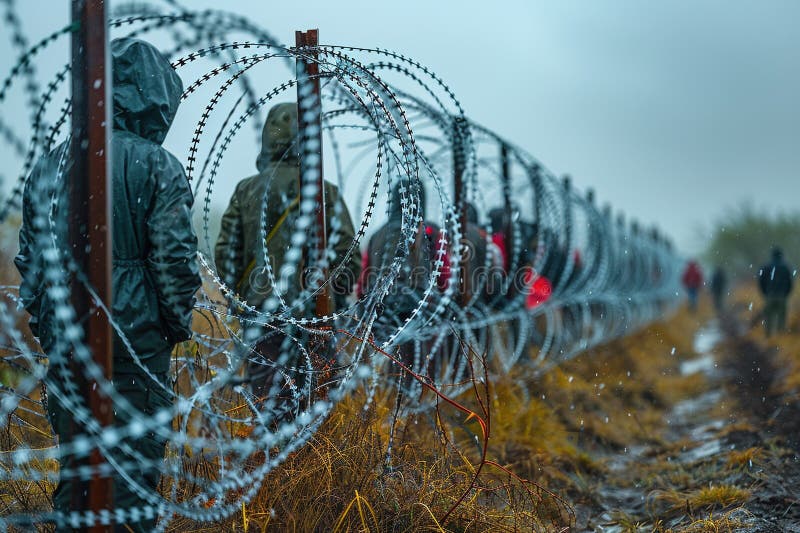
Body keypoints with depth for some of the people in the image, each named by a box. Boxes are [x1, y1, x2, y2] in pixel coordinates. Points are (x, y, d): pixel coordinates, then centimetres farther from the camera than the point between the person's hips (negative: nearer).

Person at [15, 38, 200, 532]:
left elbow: (29, 256, 12)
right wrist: (179, 323, 4)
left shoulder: (49, 165, 8)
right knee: (137, 455, 3)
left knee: (75, 455, 13)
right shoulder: (156, 165, -8)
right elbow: (174, 257, -10)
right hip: (137, 336, -5)